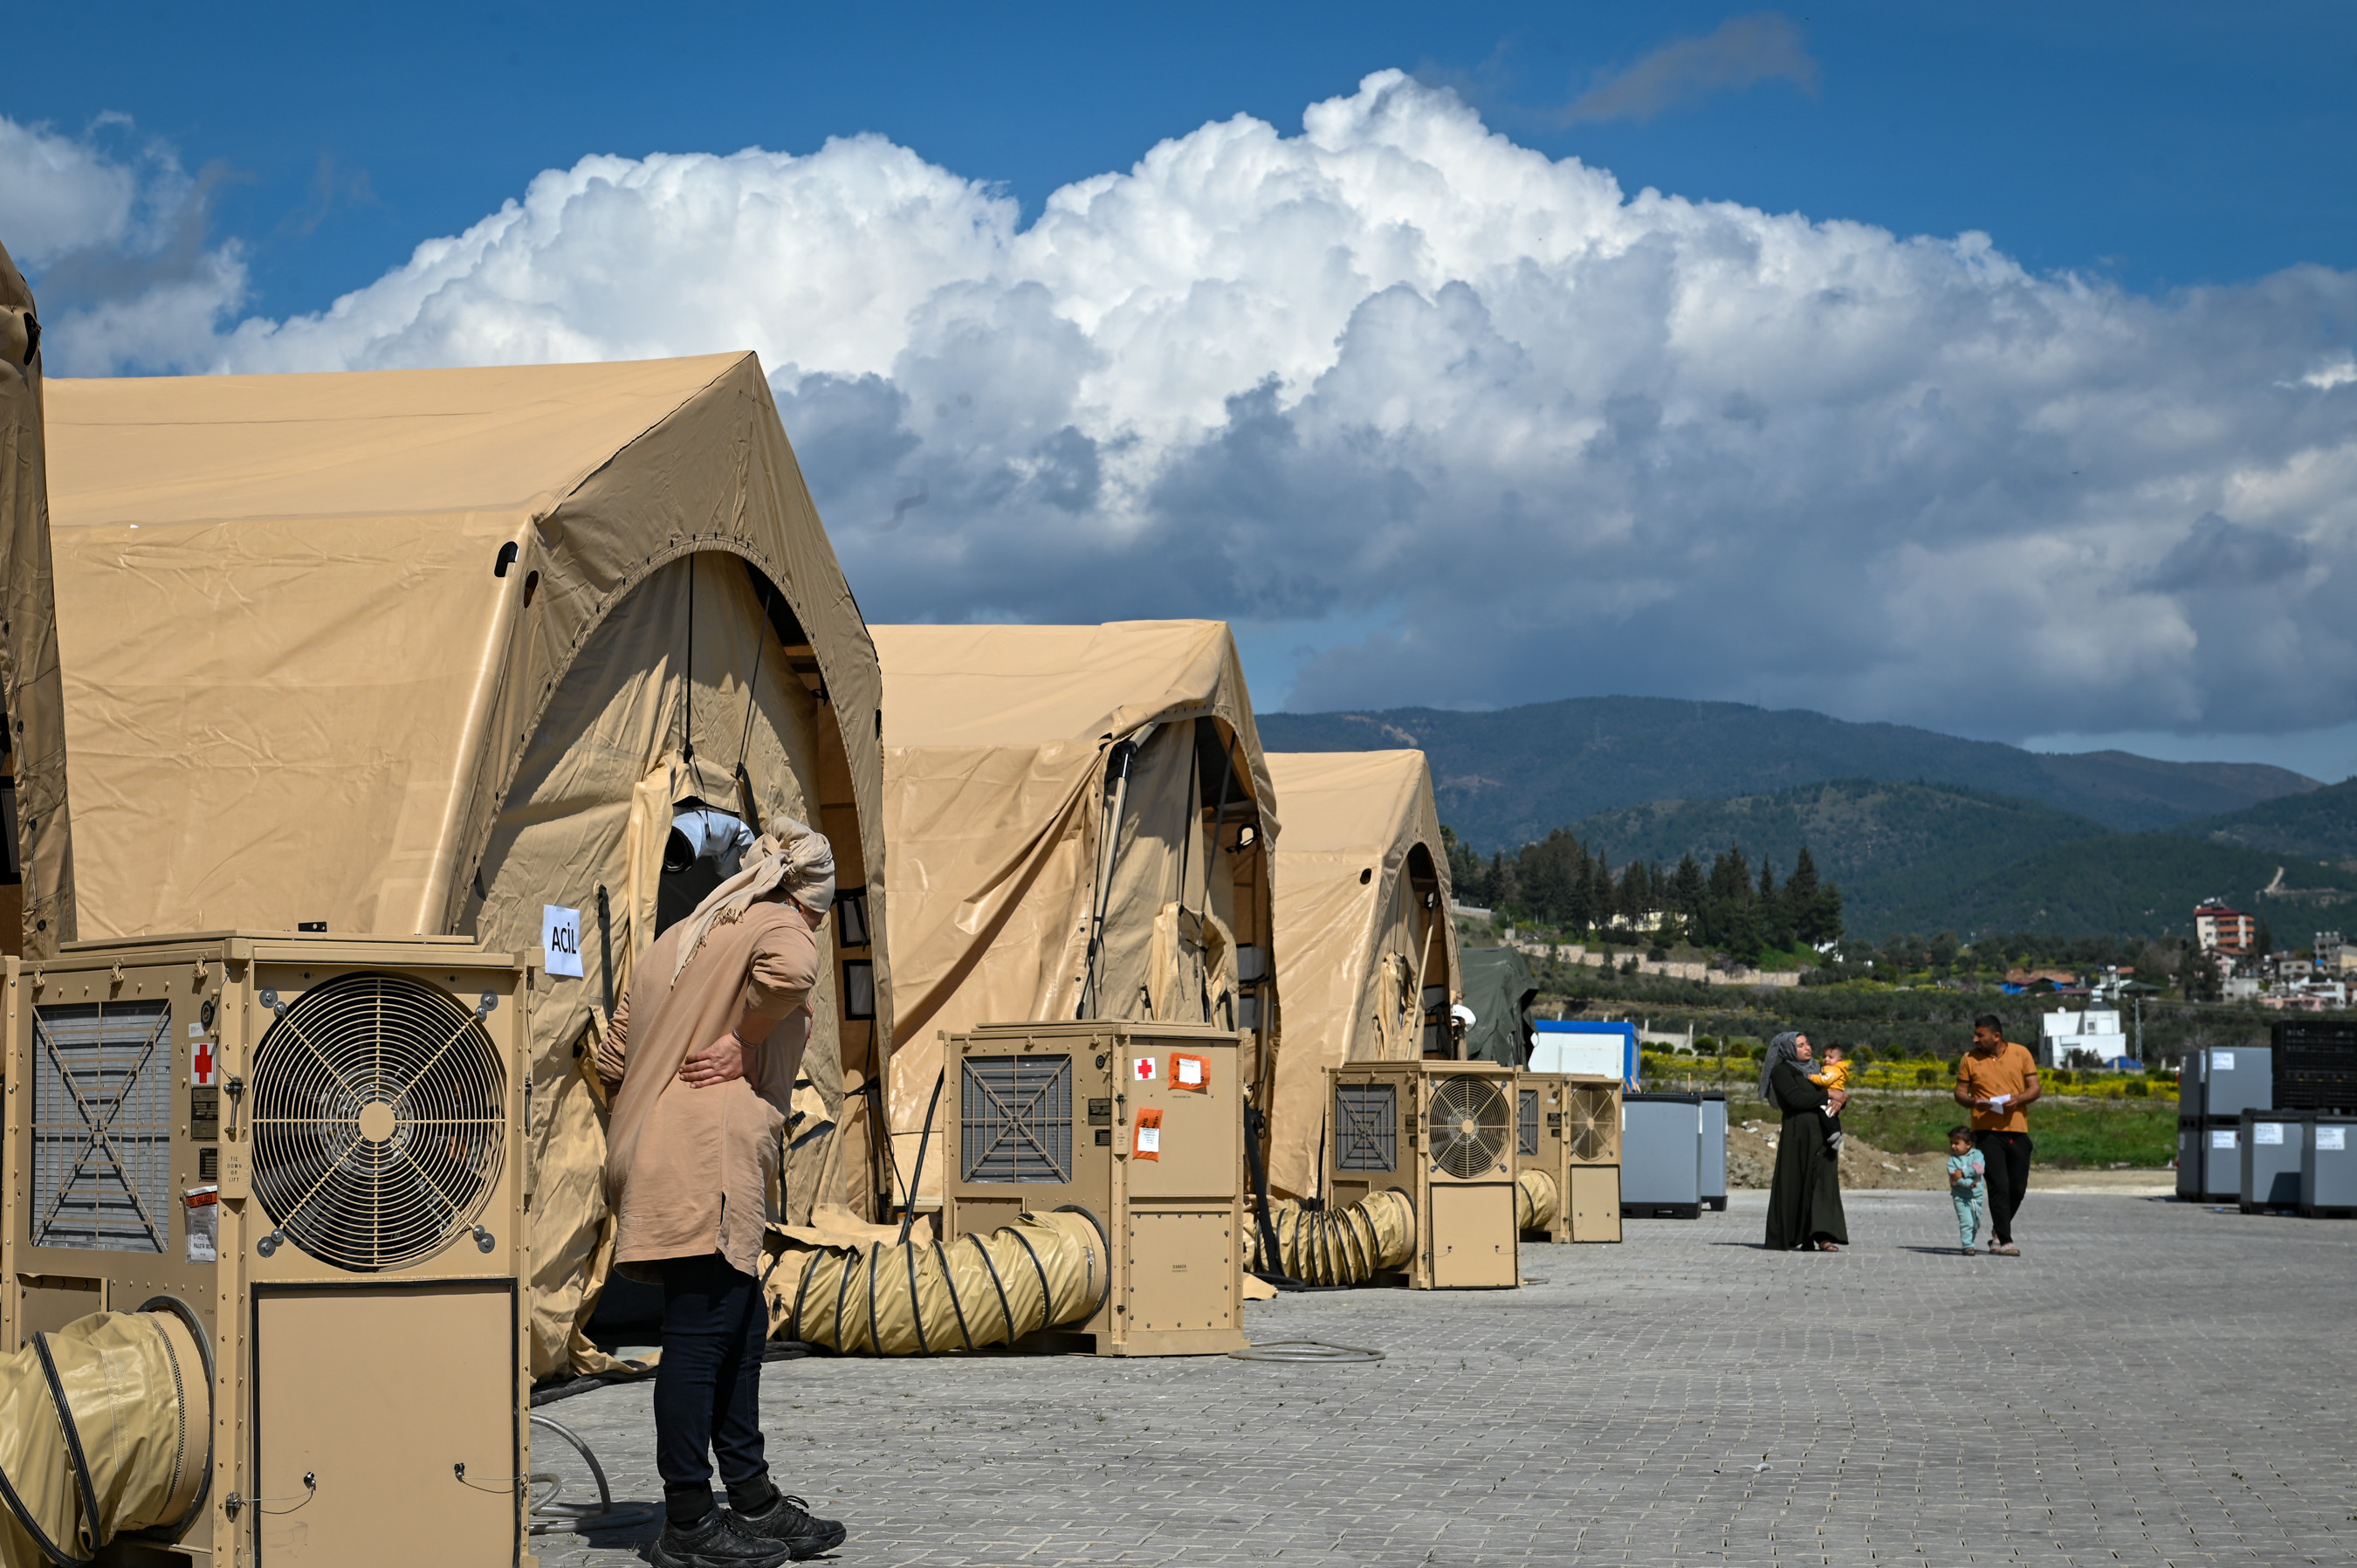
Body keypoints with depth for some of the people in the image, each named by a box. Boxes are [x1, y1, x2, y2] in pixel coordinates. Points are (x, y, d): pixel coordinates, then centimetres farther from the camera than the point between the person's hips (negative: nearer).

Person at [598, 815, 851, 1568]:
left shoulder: (679, 939, 24)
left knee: (742, 1324, 15)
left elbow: (612, 1057, 21)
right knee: (701, 1331, -5)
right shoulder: (780, 925, 0)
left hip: (657, 1159, 9)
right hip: (708, 1159, -9)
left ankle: (752, 1498, 21)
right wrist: (744, 1043, -13)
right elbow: (788, 972, -26)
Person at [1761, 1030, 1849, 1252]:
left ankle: (1822, 1237, -12)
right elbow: (1795, 1099, -17)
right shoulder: (1781, 1071, 0)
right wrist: (1828, 1095, -13)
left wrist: (1840, 1101, -8)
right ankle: (1788, 1239, 2)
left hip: (1822, 1134, 6)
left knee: (1823, 1182, -5)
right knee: (1796, 1184, -5)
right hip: (1798, 1135, -6)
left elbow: (1842, 1095, 17)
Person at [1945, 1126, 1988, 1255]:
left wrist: (1962, 1173, -24)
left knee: (1976, 1223, 11)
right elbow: (1954, 1178, -15)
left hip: (1977, 1196, 2)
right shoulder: (1952, 1159, -2)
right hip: (1961, 1197, -2)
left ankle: (1970, 1242, 28)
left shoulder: (1976, 1154, 0)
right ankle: (1967, 1246, -11)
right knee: (1966, 1222, -14)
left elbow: (1979, 1168, -19)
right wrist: (1968, 1183, -28)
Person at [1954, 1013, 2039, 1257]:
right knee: (1999, 1186, -10)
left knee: (2018, 1186, 8)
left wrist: (2018, 1099, -16)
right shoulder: (1970, 1059, 2)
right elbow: (1960, 1092, 6)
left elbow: (2035, 1088, 5)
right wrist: (1973, 1102, -16)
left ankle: (1999, 1231, 29)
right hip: (1987, 1130, -2)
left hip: (2017, 1129, 2)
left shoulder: (2021, 1054, 3)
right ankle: (2004, 1241, -8)